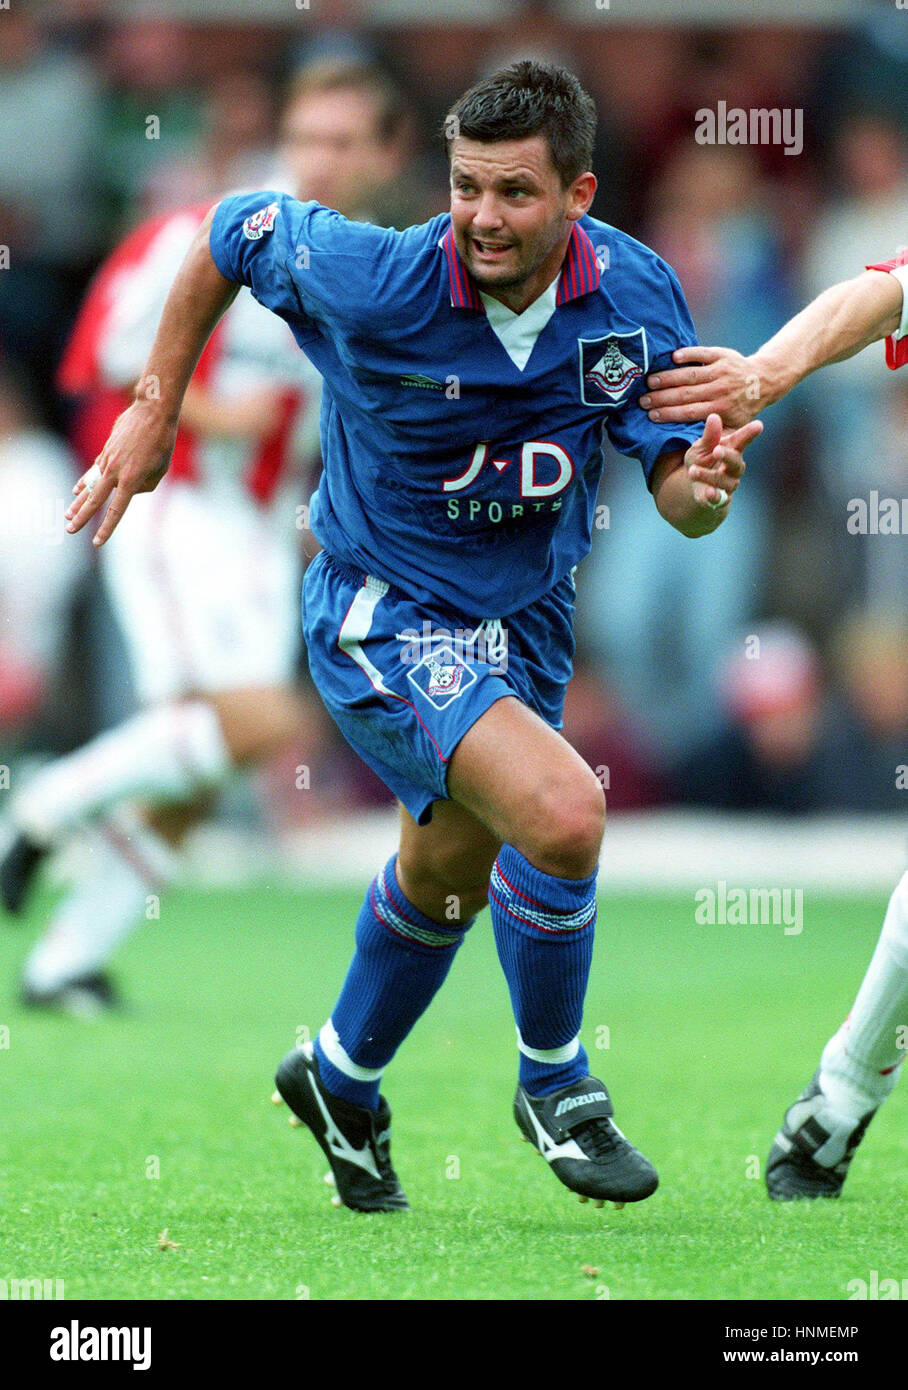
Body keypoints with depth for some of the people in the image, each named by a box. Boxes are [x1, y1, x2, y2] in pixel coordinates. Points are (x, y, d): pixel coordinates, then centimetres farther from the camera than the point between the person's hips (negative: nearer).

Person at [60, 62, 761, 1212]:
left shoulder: (635, 297, -16)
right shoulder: (375, 283, -26)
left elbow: (675, 490, -11)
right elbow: (232, 231, -8)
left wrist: (703, 485, -35)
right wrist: (154, 411, -4)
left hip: (524, 619, 6)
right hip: (381, 612, -6)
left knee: (448, 874, 26)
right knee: (563, 814, -26)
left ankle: (341, 1082, 53)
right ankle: (554, 1083, -2)